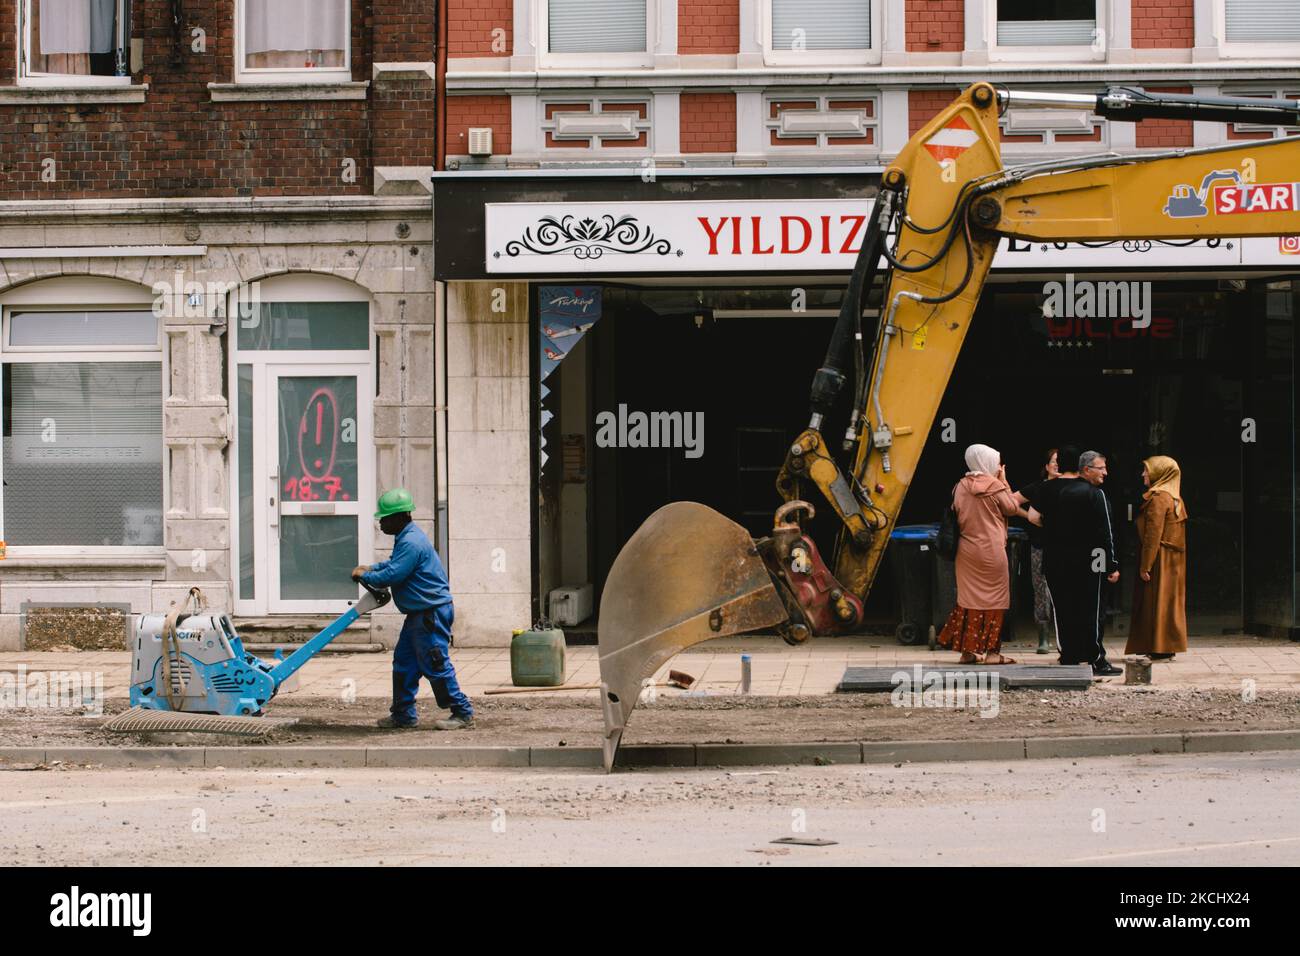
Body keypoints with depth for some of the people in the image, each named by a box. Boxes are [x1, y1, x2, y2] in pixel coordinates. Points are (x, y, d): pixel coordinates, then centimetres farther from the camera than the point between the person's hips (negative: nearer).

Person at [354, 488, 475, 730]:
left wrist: (364, 577, -7)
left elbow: (391, 575, -24)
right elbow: (395, 564, 32)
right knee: (404, 663, 13)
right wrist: (371, 568, 16)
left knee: (436, 666, -8)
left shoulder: (411, 543, -21)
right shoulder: (406, 538, 14)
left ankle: (463, 714, -2)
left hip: (432, 613, -11)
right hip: (418, 614, 11)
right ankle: (403, 714, 20)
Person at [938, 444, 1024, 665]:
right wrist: (1004, 481, 3)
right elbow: (1013, 508, -1)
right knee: (994, 597, 3)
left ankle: (967, 649, 11)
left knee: (968, 597, 11)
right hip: (991, 551, -5)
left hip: (967, 551, 5)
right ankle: (992, 651, 1)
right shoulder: (995, 486, -11)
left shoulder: (961, 487, 3)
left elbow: (956, 515, 9)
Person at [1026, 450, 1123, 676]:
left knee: (1062, 609, 9)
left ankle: (1069, 658, 10)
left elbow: (1033, 517, 6)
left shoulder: (1049, 489, 6)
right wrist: (1112, 565, -8)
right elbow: (1106, 532, -11)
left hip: (1054, 559, 5)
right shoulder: (1095, 494, -10)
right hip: (1086, 561, -5)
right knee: (1090, 610, 0)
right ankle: (1096, 660, 1)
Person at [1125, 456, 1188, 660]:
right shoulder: (1174, 498, 14)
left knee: (1156, 603, -5)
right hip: (1173, 560, 9)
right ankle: (1167, 647, 15)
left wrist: (1145, 566, -20)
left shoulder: (1158, 498, -15)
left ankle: (1159, 649, -4)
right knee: (1169, 601, 11)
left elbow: (1153, 535, -20)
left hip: (1160, 559, -9)